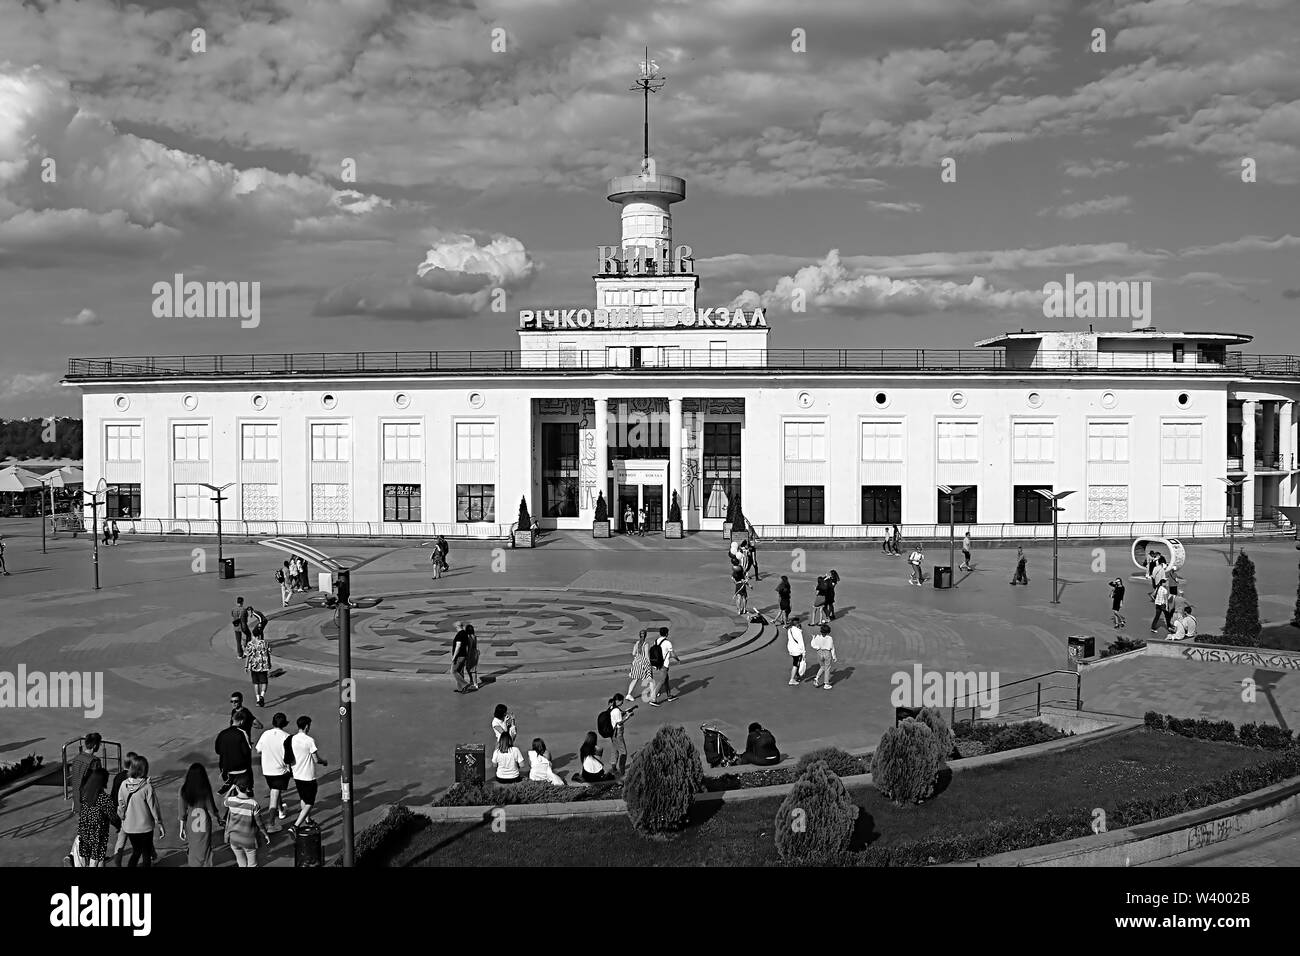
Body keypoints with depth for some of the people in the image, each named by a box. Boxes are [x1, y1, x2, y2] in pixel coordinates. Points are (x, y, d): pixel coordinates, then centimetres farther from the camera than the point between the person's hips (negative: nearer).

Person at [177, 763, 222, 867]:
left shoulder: (183, 790, -11)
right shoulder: (205, 790, -18)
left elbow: (182, 813, -5)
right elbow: (211, 809, -10)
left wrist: (181, 829, 5)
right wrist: (218, 818, 9)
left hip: (190, 824, 2)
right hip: (204, 825, -2)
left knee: (193, 848, 22)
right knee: (204, 851, 12)